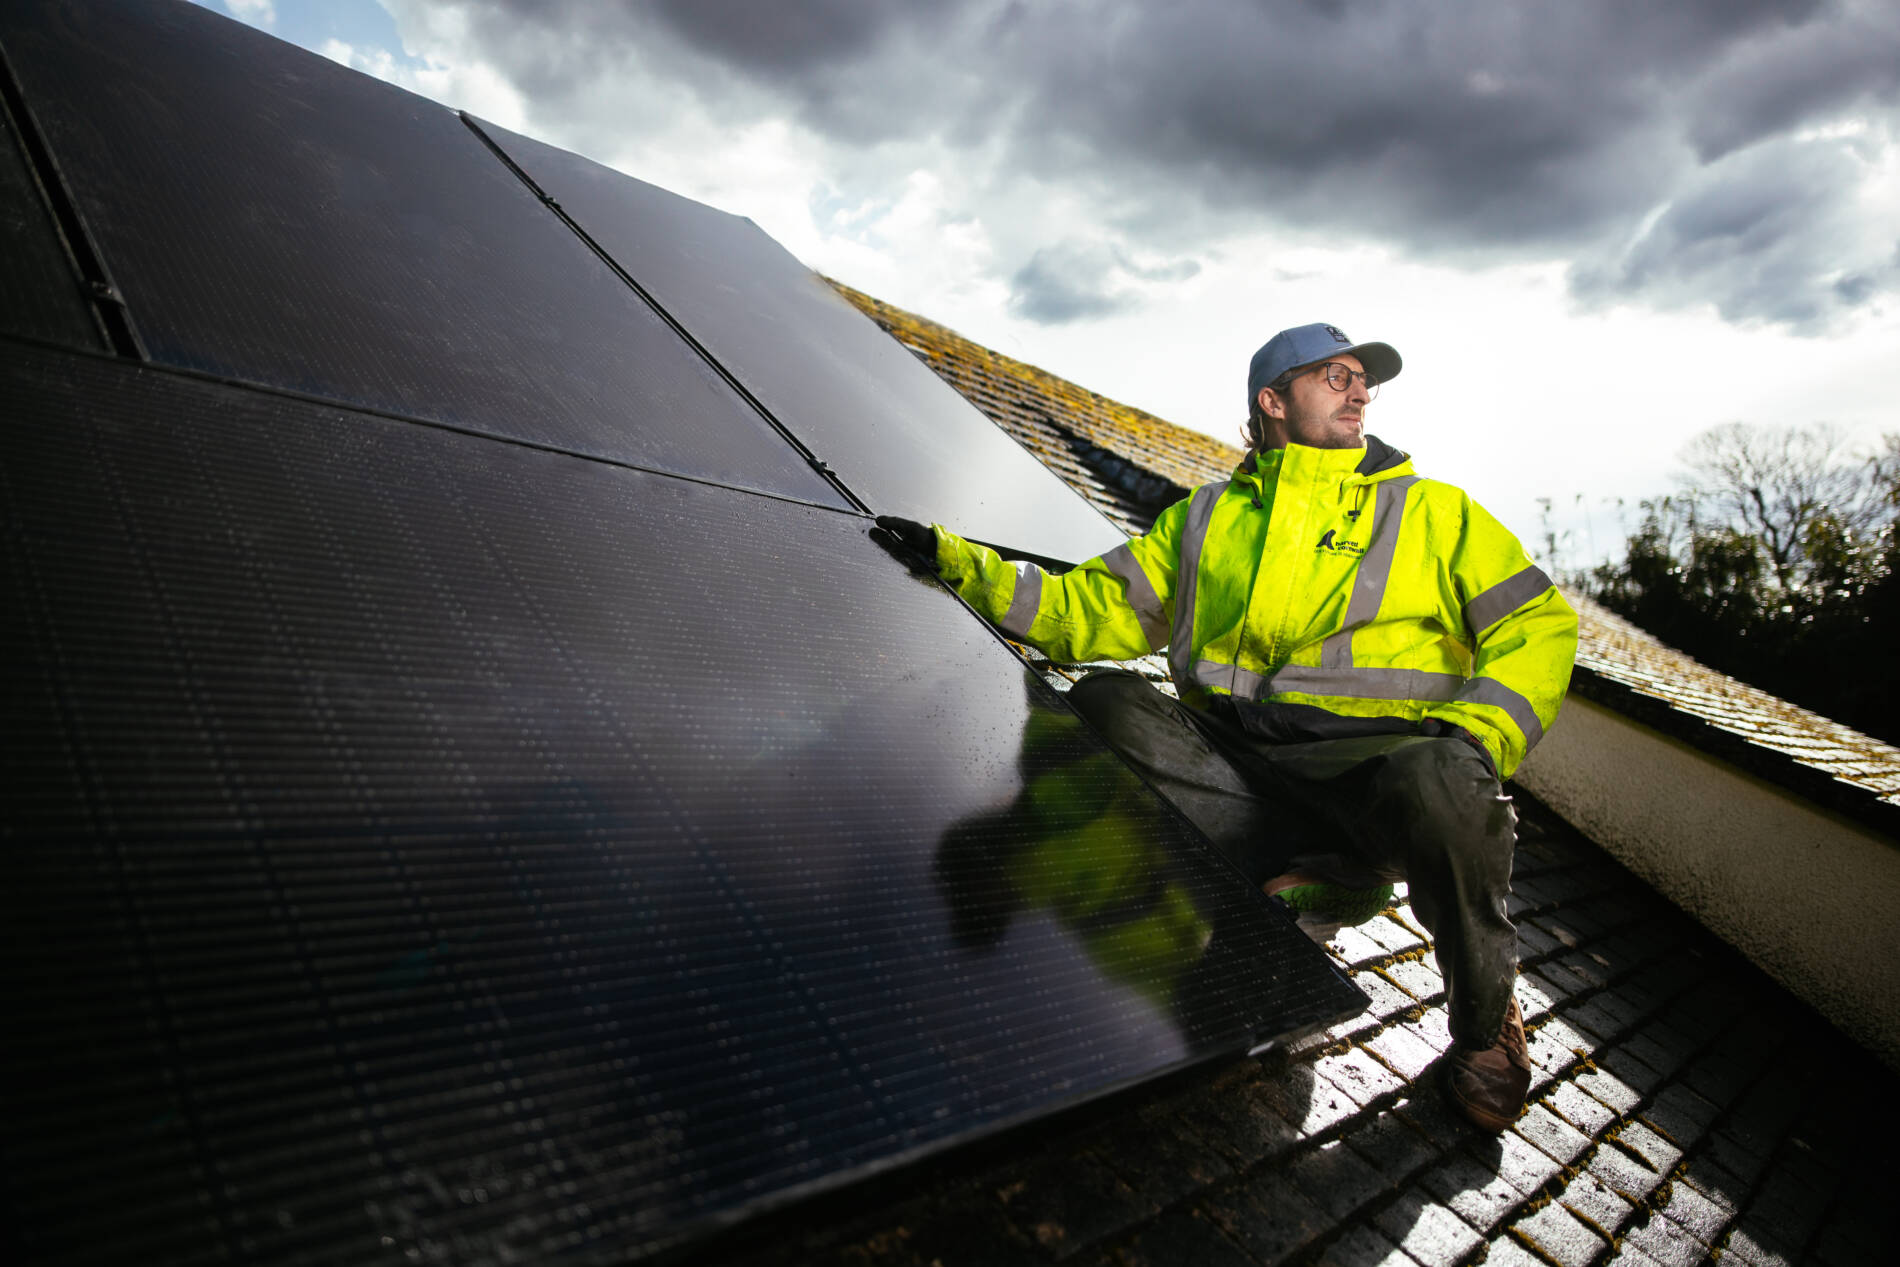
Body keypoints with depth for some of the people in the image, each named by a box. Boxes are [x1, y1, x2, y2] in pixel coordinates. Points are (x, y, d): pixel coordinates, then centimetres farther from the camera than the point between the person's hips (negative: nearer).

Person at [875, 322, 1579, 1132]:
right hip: (1232, 753, 2)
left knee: (1434, 786, -36)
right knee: (1104, 706, -19)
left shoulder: (1435, 512, 17)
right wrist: (958, 561, 4)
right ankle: (1312, 866, -17)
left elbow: (1538, 622, 9)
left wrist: (1481, 735, -10)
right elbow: (1090, 610, 15)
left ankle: (1485, 1026, -7)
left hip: (1374, 753, -2)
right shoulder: (1208, 518, 21)